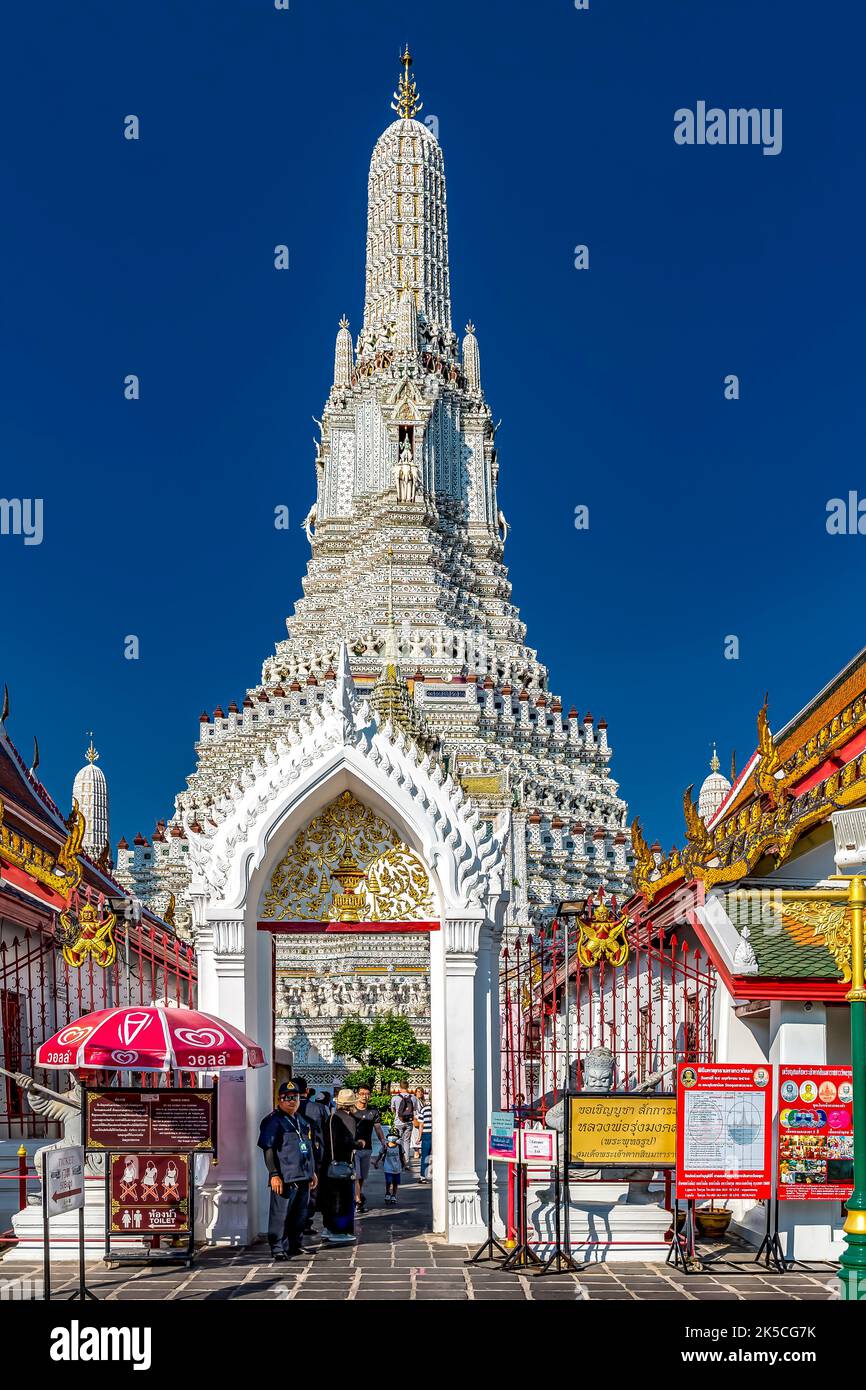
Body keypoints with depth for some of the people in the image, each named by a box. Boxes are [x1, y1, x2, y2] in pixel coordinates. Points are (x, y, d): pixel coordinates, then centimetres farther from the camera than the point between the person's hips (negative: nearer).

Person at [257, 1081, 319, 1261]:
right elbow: (268, 1149, -13)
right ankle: (278, 1248, 1)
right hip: (284, 1178, -8)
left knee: (300, 1214, 14)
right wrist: (274, 1174, -18)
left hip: (303, 1177, 8)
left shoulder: (301, 1121, 19)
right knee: (281, 1214, -5)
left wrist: (312, 1171, 24)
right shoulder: (273, 1121, -8)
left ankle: (296, 1244, 26)